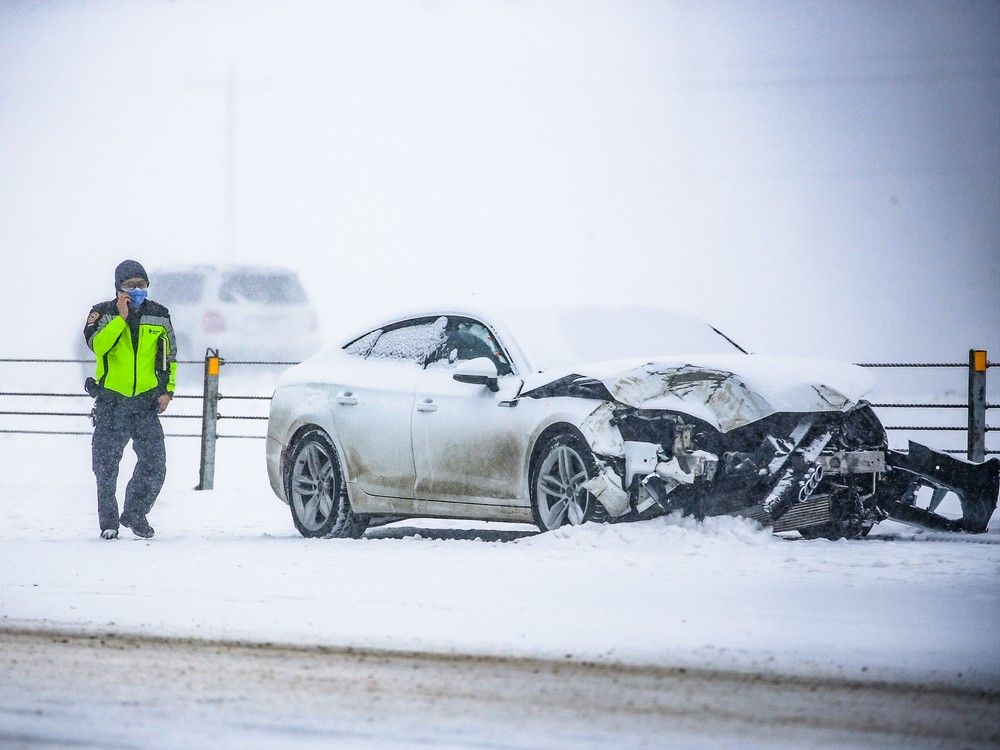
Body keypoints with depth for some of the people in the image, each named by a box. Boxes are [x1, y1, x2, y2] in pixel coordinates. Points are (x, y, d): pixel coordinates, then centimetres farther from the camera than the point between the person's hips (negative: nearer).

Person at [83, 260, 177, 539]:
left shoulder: (159, 315, 8)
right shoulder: (103, 313, -1)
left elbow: (169, 356, 16)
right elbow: (97, 344, -20)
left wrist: (167, 390, 8)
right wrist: (121, 317, -22)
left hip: (147, 401, 2)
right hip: (111, 402, -2)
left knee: (154, 464, -3)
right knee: (106, 466, 2)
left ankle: (135, 514, 15)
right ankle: (108, 522, 13)